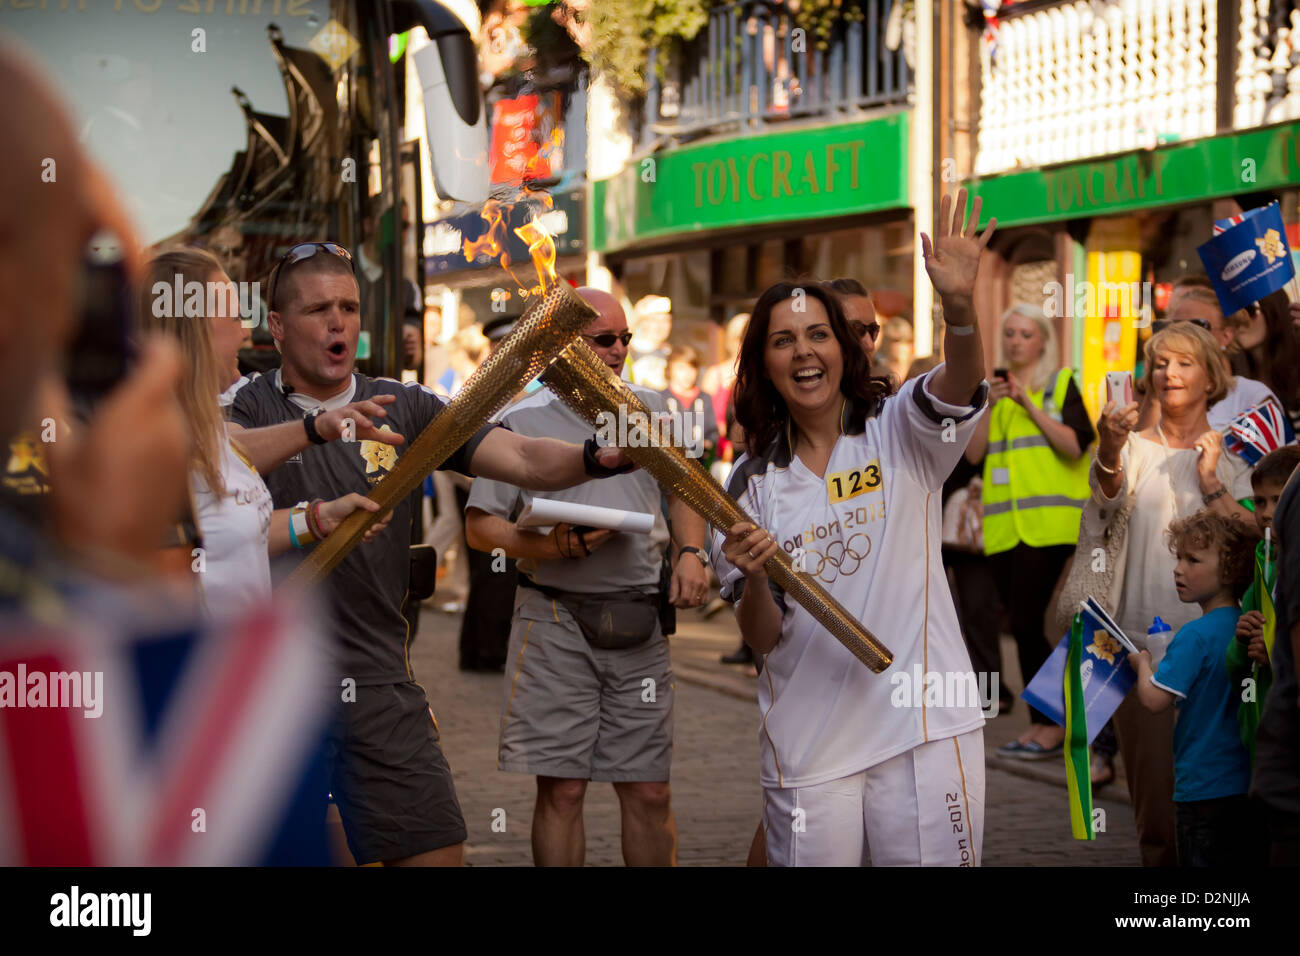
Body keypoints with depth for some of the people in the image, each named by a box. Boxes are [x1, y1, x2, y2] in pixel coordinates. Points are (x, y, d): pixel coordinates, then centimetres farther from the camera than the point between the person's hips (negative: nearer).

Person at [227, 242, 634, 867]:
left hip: (377, 684, 2)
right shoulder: (248, 408, 2)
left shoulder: (404, 409, 9)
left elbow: (523, 459, -2)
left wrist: (598, 458, -22)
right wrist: (315, 427, -37)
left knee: (437, 851, -1)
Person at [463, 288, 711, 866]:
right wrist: (550, 546, -16)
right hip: (556, 621, -3)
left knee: (649, 792, 3)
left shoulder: (649, 410, 11)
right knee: (561, 790, 0)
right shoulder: (523, 420, 0)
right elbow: (480, 526, 0)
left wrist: (690, 552, 5)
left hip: (639, 622, 3)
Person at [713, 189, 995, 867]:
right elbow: (761, 639, 5)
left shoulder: (897, 433, 2)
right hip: (807, 746, 2)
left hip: (924, 731, -2)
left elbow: (961, 386, -21)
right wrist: (753, 579, -16)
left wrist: (959, 307, -40)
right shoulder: (753, 484, 8)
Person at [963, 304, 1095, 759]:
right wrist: (989, 405, -7)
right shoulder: (991, 387, 17)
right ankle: (1043, 721, 12)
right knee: (1023, 623, 6)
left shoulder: (1061, 384, 4)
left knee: (1027, 621, -14)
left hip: (1049, 522, -5)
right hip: (1003, 525, 5)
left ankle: (1051, 725, -7)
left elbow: (1074, 447, -9)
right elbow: (972, 452, 6)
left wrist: (1030, 404, -12)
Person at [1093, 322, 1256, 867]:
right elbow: (1110, 495, -19)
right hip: (1142, 637, 0)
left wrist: (1210, 480, -15)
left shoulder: (1232, 454, 7)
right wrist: (1109, 449, -39)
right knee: (1153, 789, 2)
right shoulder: (1138, 448, 5)